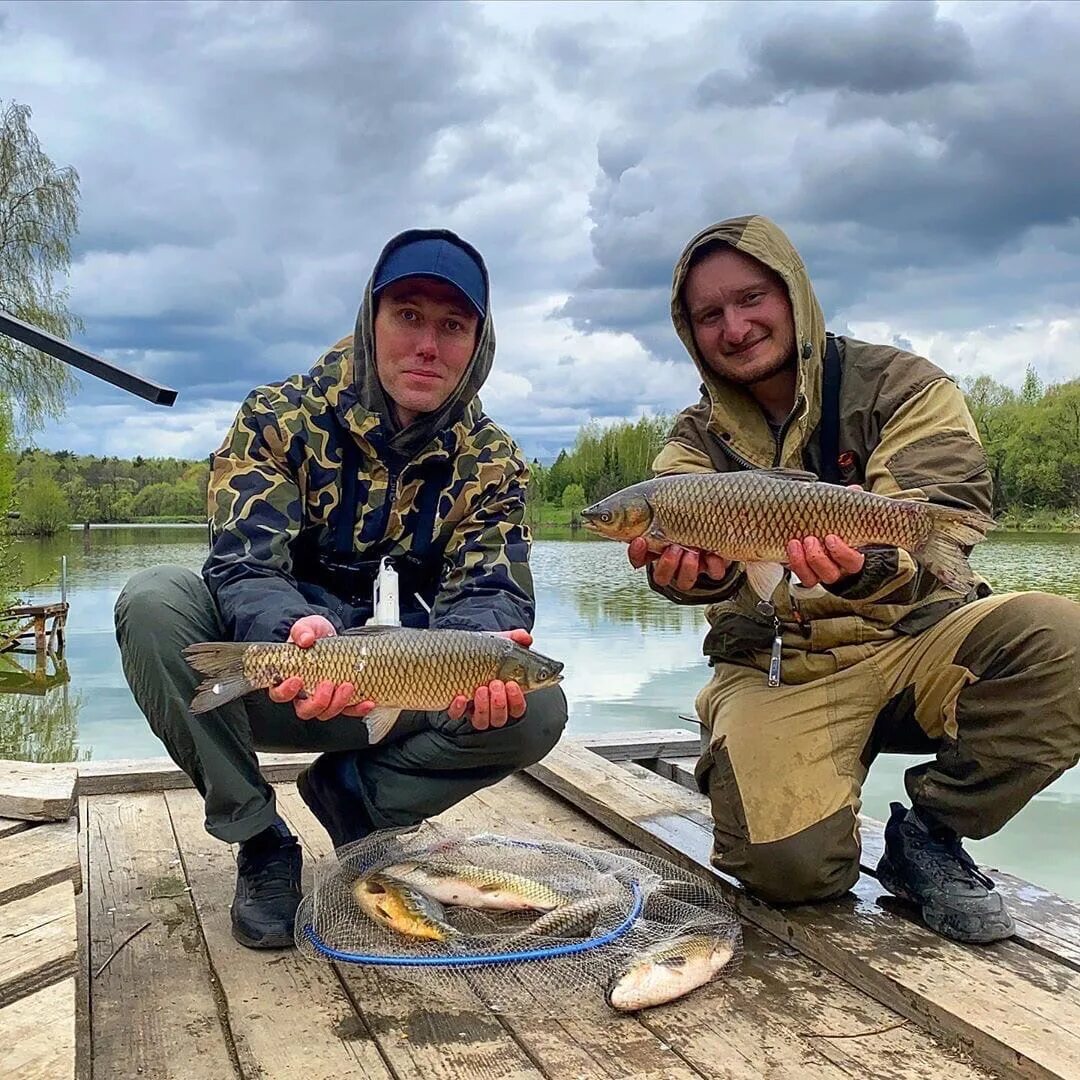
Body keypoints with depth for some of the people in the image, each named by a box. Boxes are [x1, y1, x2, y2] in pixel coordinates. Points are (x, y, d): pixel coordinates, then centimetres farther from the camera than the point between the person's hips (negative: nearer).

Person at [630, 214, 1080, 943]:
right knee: (789, 865, -26)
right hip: (773, 670, 0)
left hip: (910, 635, 1)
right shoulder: (698, 438, 6)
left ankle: (932, 834, -7)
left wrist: (865, 567, -40)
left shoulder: (904, 388, -2)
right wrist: (690, 569, -40)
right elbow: (697, 538, -15)